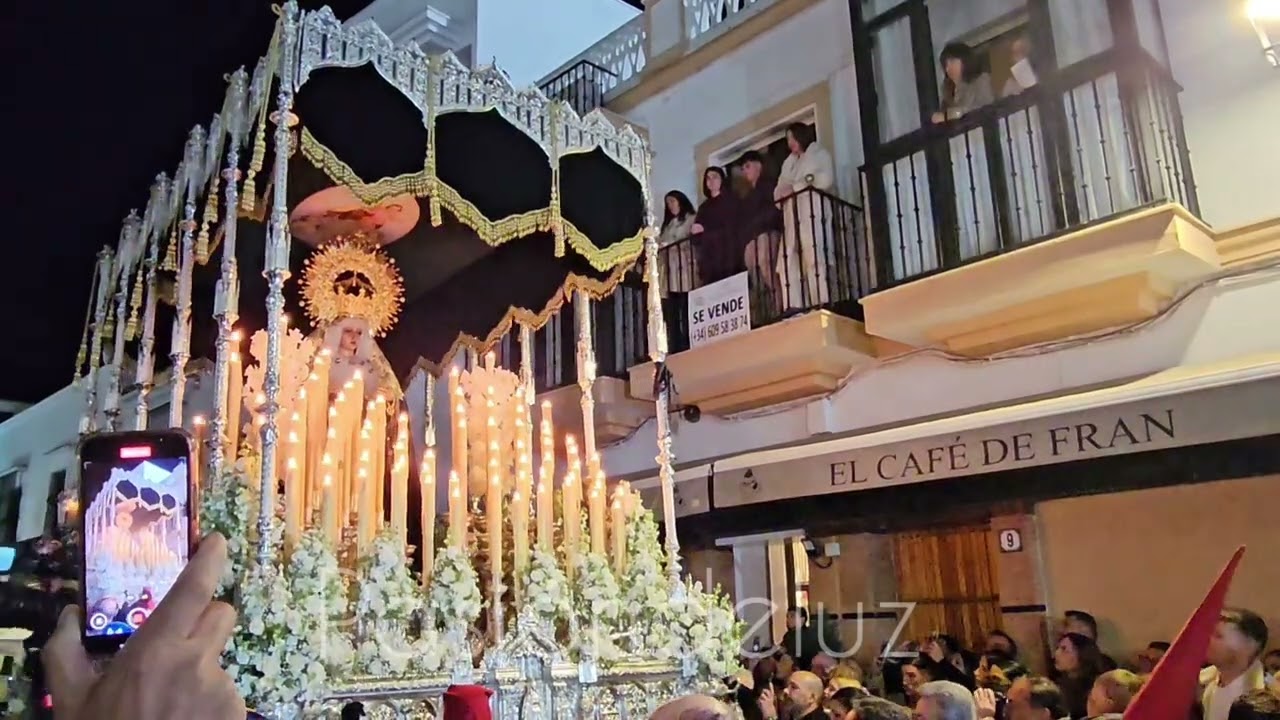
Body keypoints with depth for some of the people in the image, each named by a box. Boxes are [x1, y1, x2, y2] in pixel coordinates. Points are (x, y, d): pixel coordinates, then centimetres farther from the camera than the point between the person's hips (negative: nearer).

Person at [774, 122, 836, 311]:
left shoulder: (819, 154, 14)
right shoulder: (789, 162, 31)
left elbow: (826, 180, -4)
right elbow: (780, 189, 22)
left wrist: (795, 187, -3)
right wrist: (782, 194, -2)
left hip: (812, 213, -6)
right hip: (792, 217, 6)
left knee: (814, 259, -18)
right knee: (788, 264, -9)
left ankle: (821, 303, -24)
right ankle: (794, 308, -15)